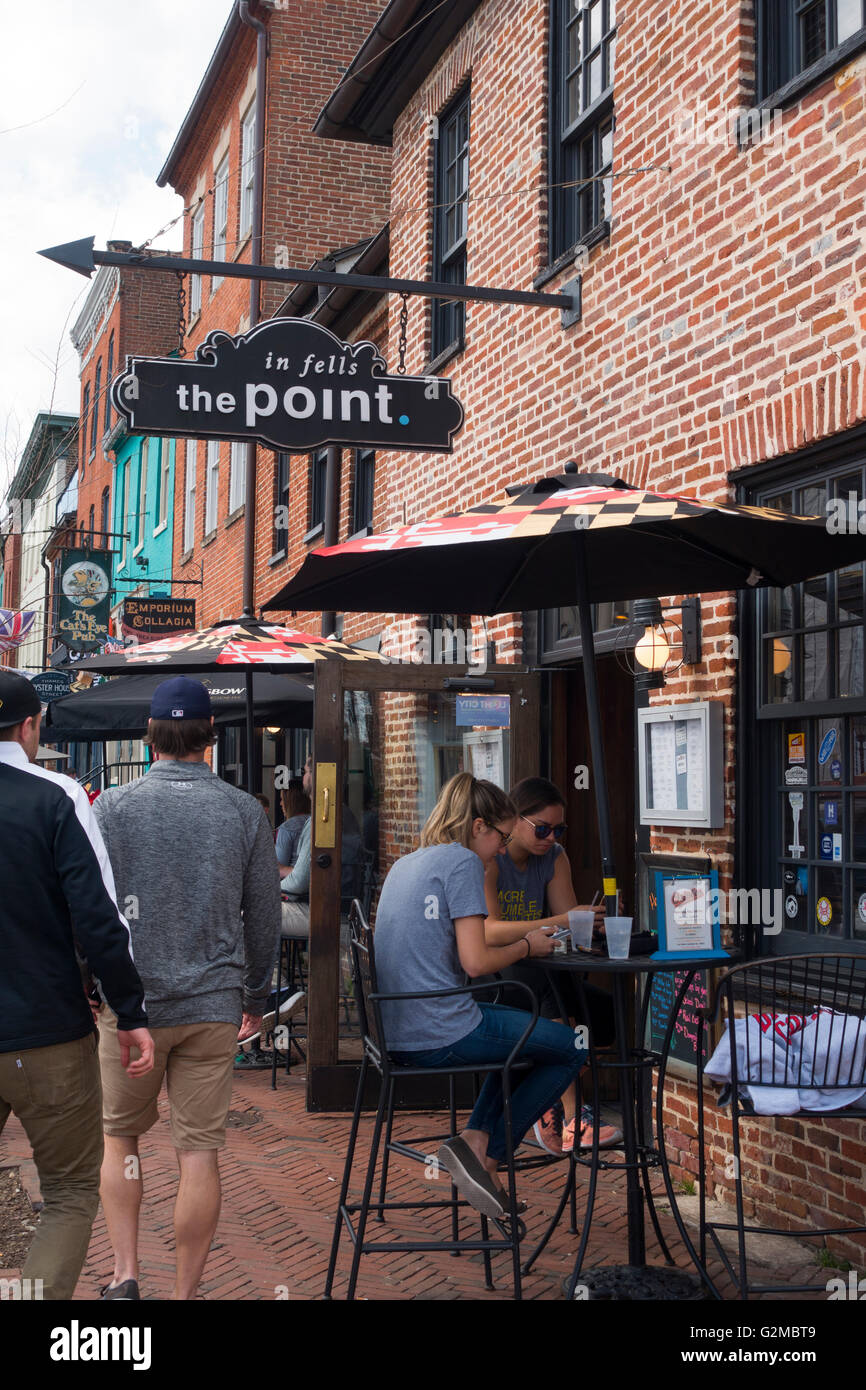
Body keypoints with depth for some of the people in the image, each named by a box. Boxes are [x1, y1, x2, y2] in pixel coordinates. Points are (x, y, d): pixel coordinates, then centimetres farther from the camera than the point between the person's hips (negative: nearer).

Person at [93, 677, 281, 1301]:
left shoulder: (112, 807, -5)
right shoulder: (245, 812, -1)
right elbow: (265, 914, 4)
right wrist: (256, 997, 16)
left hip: (132, 1003, 0)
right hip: (214, 1004, 1)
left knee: (121, 1136, 18)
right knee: (200, 1152, 6)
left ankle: (125, 1275, 14)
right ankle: (185, 1292, 12)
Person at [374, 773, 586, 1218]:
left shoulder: (404, 863, 16)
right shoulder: (462, 861, -10)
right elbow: (475, 962, -17)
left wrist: (527, 934, 19)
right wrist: (527, 946, 2)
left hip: (397, 1031, 9)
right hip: (441, 1035, -9)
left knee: (522, 1029, 30)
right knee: (573, 1048, 8)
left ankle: (476, 1140, 14)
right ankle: (488, 1154, 5)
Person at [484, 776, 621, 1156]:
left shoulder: (554, 857, 6)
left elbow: (569, 918, -1)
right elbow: (488, 931, -28)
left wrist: (592, 921, -25)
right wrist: (557, 923, -38)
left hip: (533, 981, 7)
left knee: (604, 1009, -17)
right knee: (553, 981, -35)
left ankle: (550, 1106, -7)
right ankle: (571, 1116, -35)